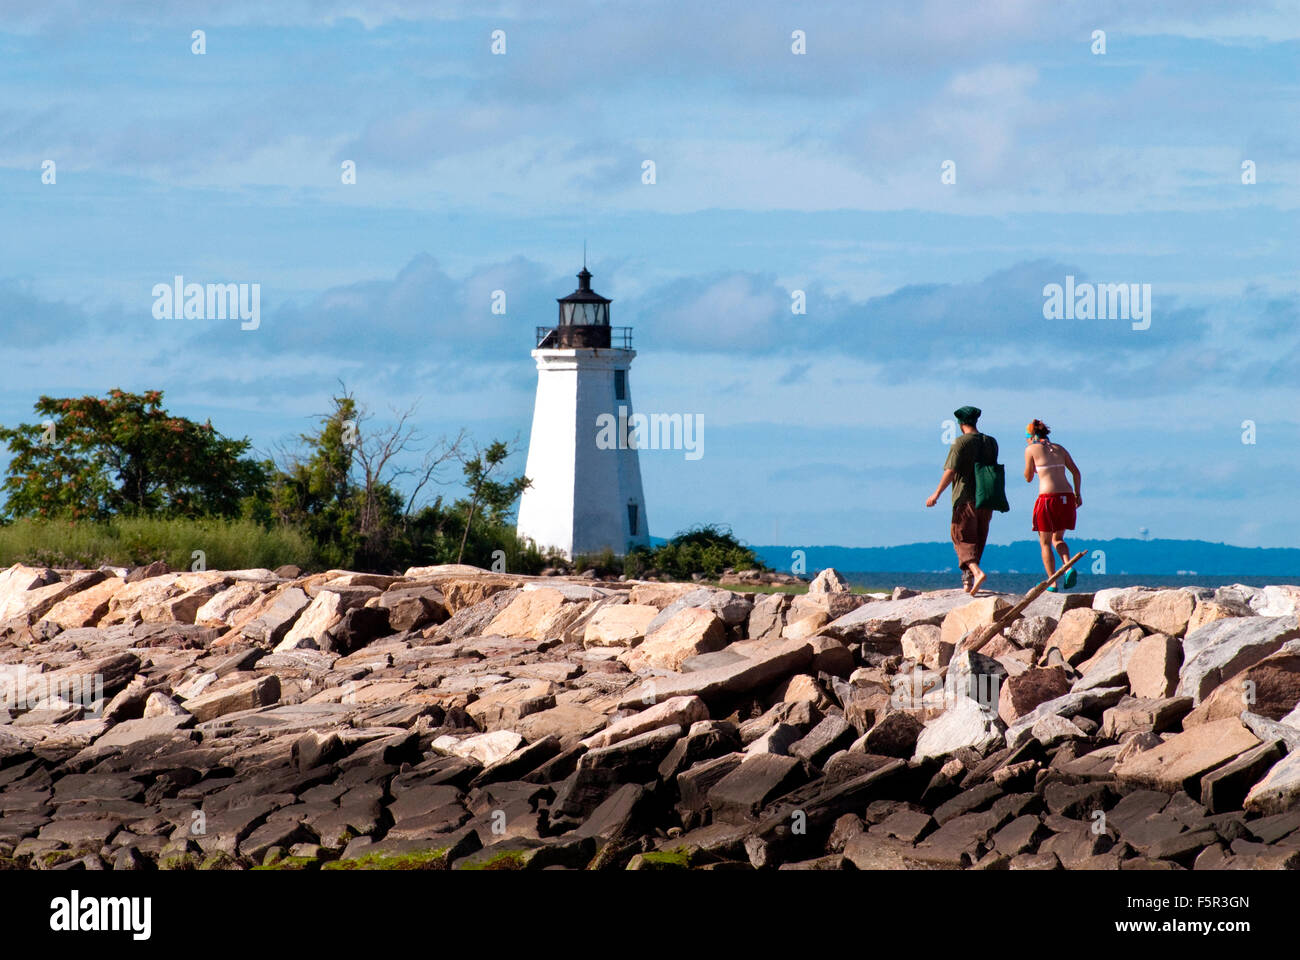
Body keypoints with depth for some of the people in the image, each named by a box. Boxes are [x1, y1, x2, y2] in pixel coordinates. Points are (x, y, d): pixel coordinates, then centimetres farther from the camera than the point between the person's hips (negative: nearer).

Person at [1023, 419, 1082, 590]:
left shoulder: (1031, 449, 3)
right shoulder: (1059, 449, 17)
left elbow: (1028, 478, 8)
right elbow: (1076, 472, 9)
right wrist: (1078, 495, 14)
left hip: (1048, 497, -5)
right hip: (1067, 496, 5)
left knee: (1045, 542, 7)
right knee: (1057, 538, 19)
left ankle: (1052, 583, 0)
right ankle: (1069, 567, -7)